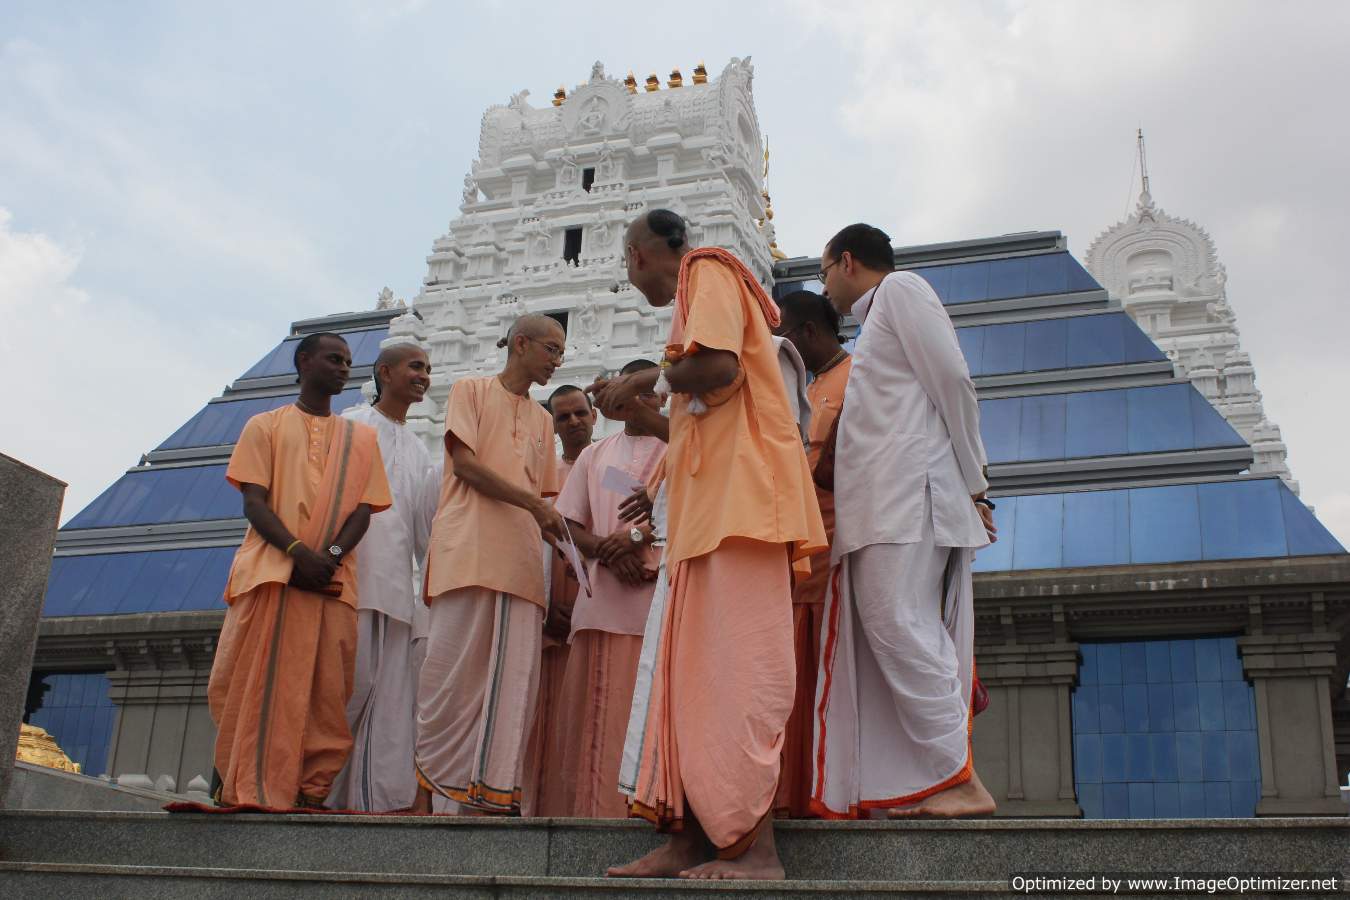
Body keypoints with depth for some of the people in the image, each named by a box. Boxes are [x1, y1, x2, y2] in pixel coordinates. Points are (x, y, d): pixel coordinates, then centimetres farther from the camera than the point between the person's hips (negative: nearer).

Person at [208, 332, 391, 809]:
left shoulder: (360, 437, 20)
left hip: (334, 580, 2)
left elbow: (363, 509, 9)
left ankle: (309, 791, -1)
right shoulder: (266, 425, 14)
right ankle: (248, 790, -2)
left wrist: (330, 554, -12)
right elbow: (254, 501, 2)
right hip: (270, 571, -1)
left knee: (325, 692, -5)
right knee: (256, 685, -6)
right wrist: (297, 551, -16)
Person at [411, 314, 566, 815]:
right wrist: (533, 504, -12)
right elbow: (465, 463, -4)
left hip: (520, 564, 5)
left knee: (511, 683, -4)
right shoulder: (472, 391, 10)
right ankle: (424, 786, 2)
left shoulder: (541, 419, 26)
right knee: (453, 674, -7)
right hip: (469, 553, -5)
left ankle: (486, 794, -3)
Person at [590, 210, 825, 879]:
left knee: (734, 667, -15)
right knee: (691, 670, 5)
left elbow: (719, 366, -19)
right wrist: (640, 404, 26)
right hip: (710, 504, 10)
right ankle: (688, 839, 4)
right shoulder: (701, 287, 28)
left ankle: (756, 849, -16)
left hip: (735, 495, -10)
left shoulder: (706, 272, -1)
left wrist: (645, 379, -5)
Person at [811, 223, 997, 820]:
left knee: (896, 622, -17)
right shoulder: (876, 321, 32)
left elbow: (952, 380, -5)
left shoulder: (900, 288, 5)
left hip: (907, 491, -9)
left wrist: (974, 486, -5)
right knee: (889, 628, 1)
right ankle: (931, 785, -2)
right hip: (881, 503, 9)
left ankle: (960, 778, -16)